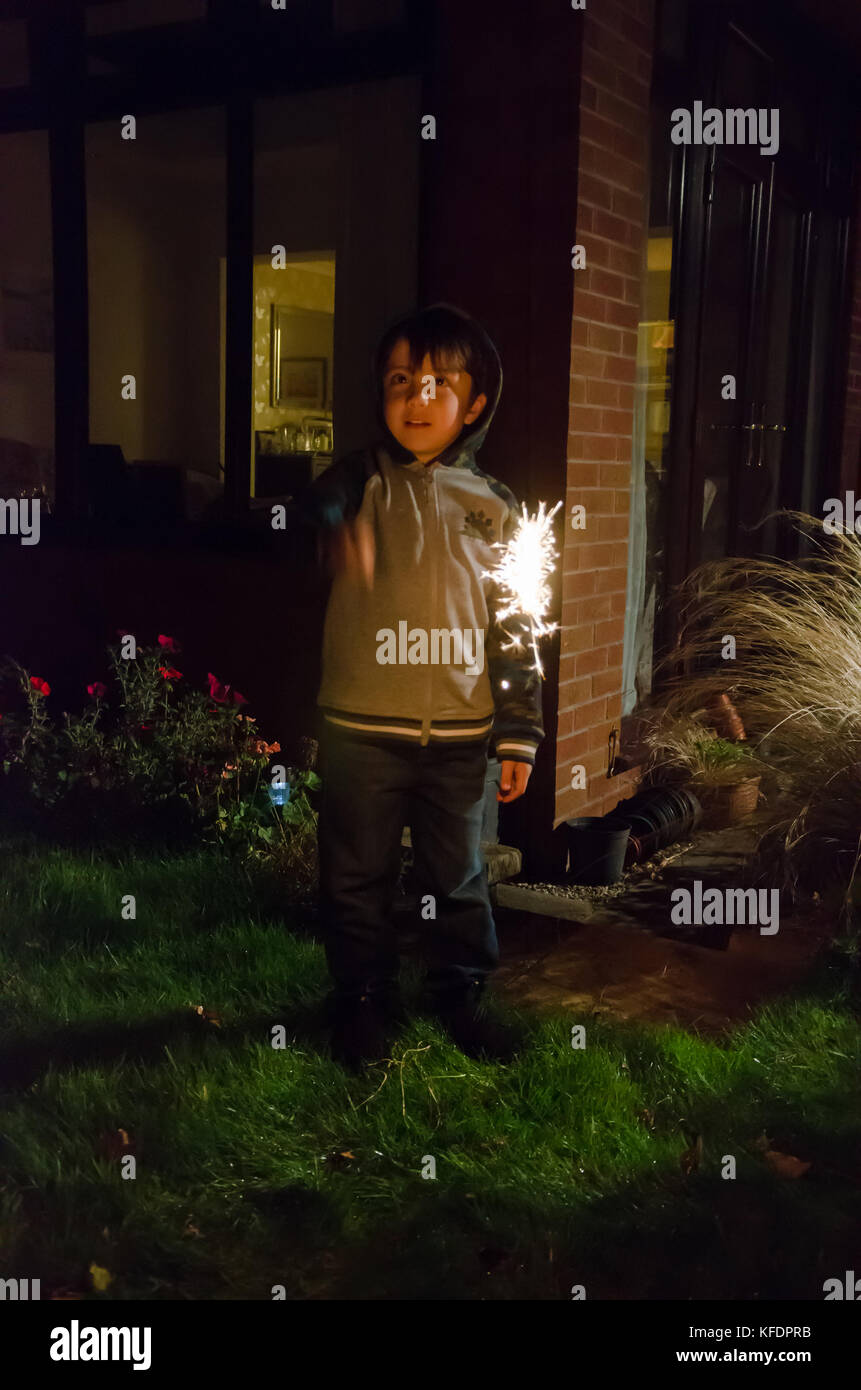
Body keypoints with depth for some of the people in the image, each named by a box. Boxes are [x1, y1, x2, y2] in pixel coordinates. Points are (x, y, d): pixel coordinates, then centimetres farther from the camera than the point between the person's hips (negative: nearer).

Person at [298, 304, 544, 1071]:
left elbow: (513, 625, 5)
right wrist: (335, 539, -44)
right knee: (358, 874, 10)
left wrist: (518, 734, 3)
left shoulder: (491, 506, 4)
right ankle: (365, 997, 29)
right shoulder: (355, 483, 1)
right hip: (361, 726, -1)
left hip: (461, 729, 1)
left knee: (460, 875, 13)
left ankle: (463, 993, 33)